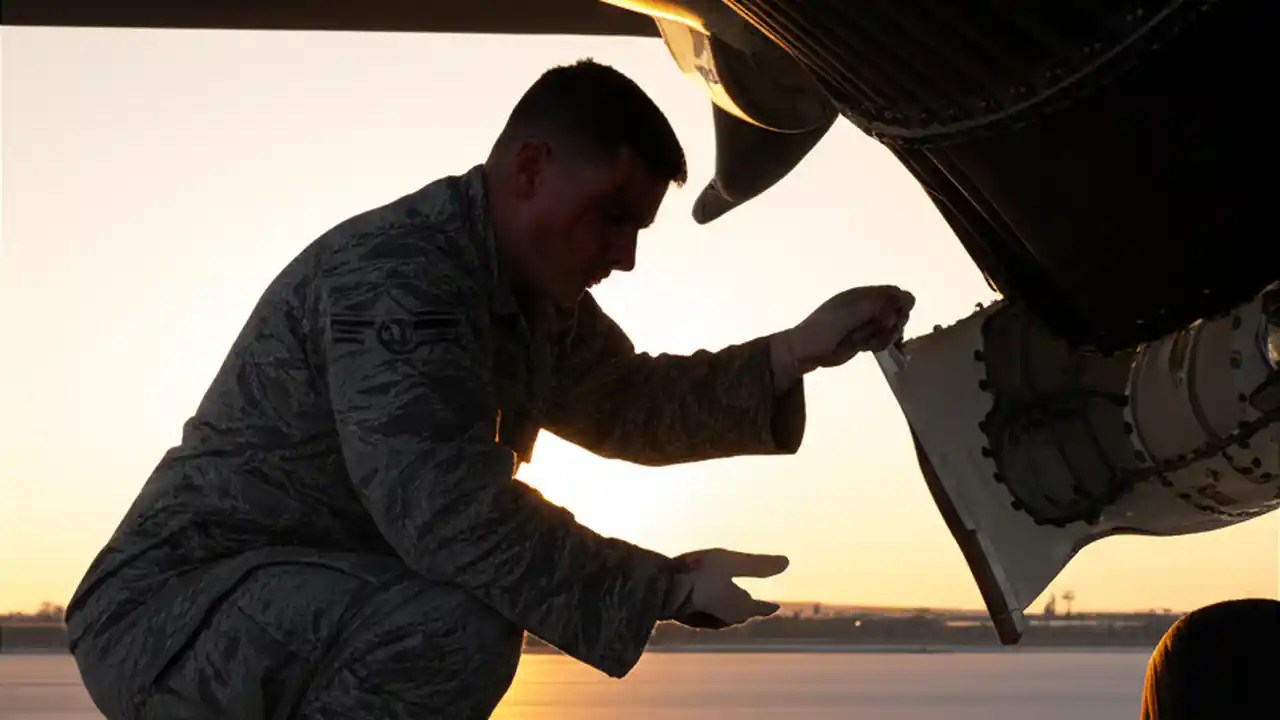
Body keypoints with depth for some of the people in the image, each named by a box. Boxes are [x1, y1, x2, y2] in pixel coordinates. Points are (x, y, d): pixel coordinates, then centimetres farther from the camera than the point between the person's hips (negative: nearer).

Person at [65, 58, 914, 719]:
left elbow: (634, 405, 20)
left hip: (310, 613, 10)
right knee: (459, 632, -33)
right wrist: (668, 587, -25)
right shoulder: (392, 276, -22)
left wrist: (797, 351, 5)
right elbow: (451, 509, -31)